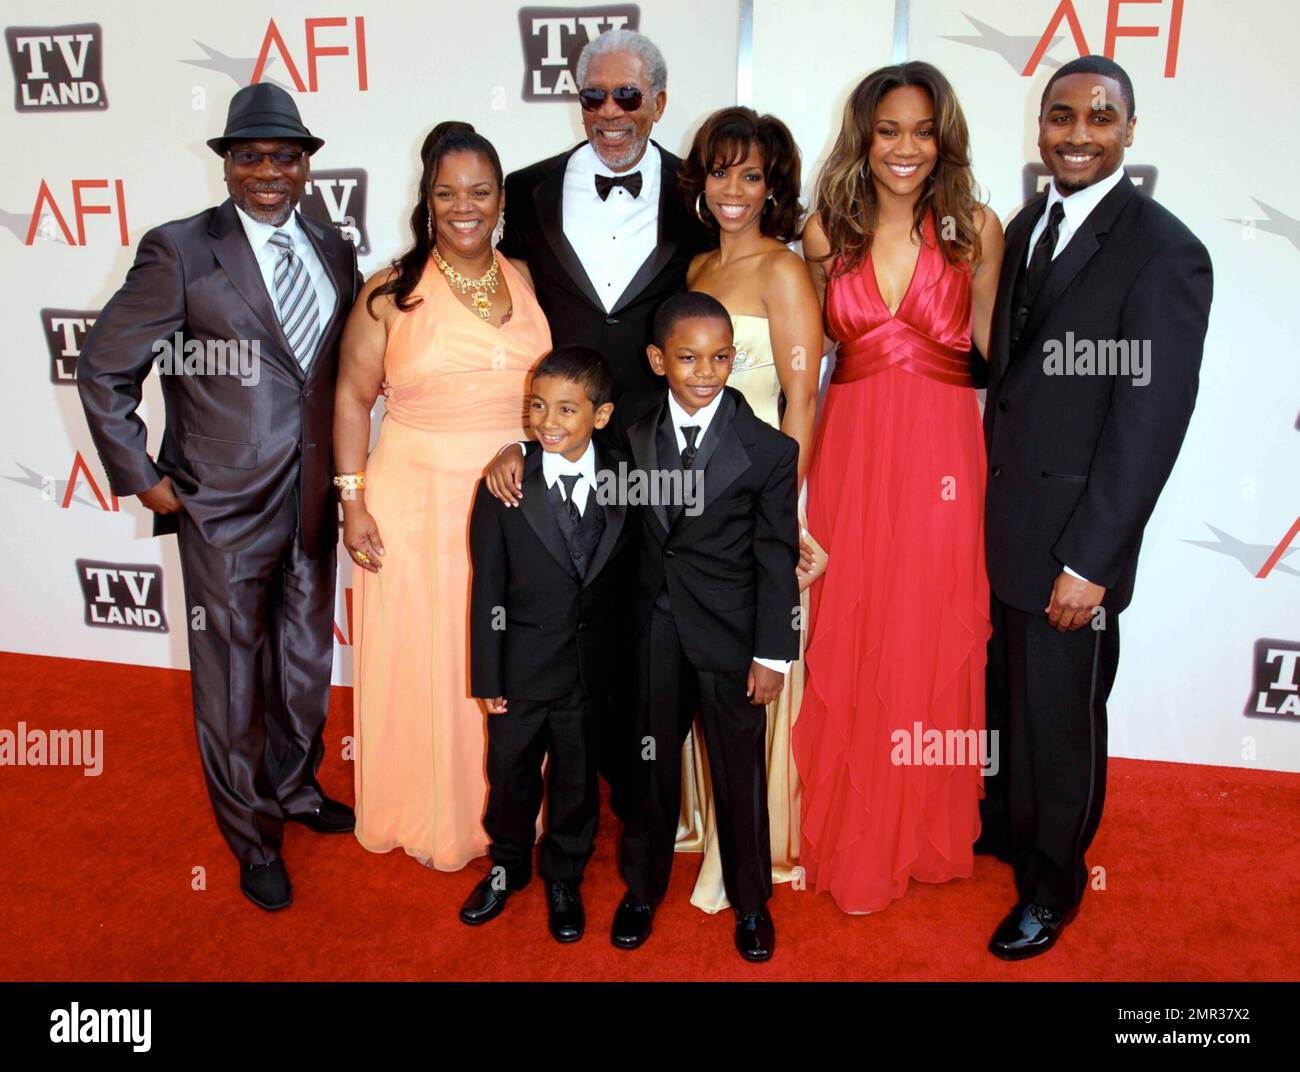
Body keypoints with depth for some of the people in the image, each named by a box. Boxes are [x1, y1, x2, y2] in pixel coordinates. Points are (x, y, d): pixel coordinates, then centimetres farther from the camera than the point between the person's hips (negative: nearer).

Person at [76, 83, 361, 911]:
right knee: (233, 679, 9)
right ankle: (254, 841, 30)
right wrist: (141, 476, -7)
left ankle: (296, 790, 44)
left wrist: (346, 471, 5)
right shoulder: (181, 250, -9)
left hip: (313, 501, 5)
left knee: (307, 662, 19)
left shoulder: (334, 252, 6)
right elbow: (104, 370, -5)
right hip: (225, 508, -4)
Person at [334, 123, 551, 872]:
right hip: (416, 504, -3)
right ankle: (427, 817, 27)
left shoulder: (529, 284, 6)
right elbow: (353, 397, -1)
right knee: (421, 661, 7)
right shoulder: (393, 293, -4)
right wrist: (354, 501, -8)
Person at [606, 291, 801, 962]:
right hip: (651, 628, 3)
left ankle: (751, 902, 35)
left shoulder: (769, 451, -12)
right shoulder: (631, 424, -4)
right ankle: (642, 888, 39)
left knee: (739, 773, 12)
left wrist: (773, 655, -8)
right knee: (649, 764, 16)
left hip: (729, 634, -2)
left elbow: (776, 561, -9)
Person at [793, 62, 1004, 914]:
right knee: (846, 641, 7)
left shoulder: (975, 228, 2)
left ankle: (924, 832, 31)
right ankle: (848, 835, 28)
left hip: (943, 455, -1)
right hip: (851, 451, 1)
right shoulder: (826, 232, 5)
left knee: (932, 641, 8)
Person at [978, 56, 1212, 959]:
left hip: (1068, 537, -6)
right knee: (999, 697, 20)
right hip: (995, 520, 6)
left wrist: (1090, 561, -18)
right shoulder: (1025, 226, 9)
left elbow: (1152, 420, -17)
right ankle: (1000, 826, 45)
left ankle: (1052, 883, 34)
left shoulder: (1164, 251, -13)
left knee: (1058, 716, 10)